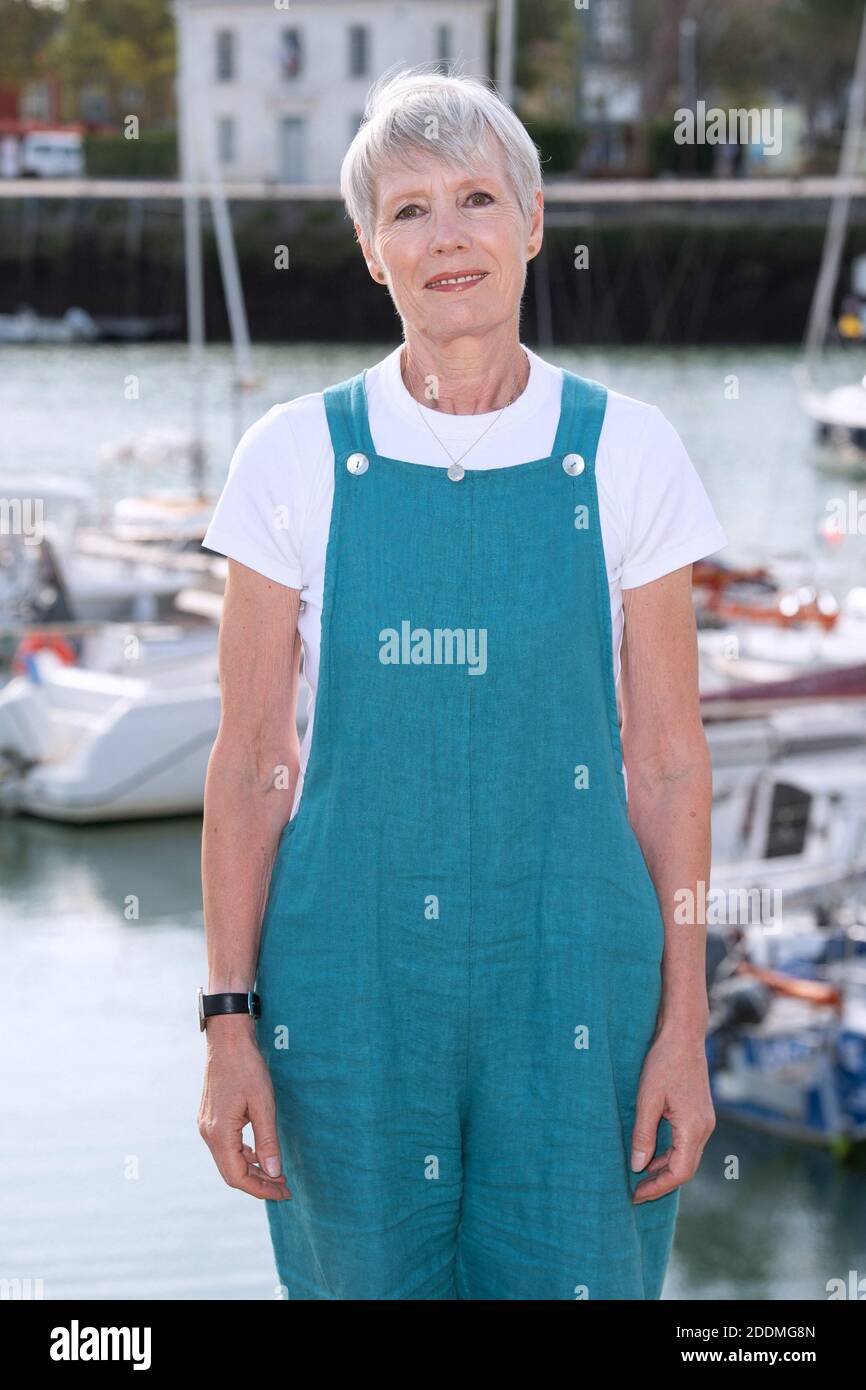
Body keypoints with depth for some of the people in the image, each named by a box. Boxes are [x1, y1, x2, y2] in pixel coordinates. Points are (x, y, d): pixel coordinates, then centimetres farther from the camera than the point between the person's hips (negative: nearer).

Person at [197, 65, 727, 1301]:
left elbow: (669, 764, 1)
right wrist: (230, 1022, -3)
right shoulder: (296, 457, 0)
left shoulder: (624, 451, 0)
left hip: (570, 975, 0)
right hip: (347, 979, 0)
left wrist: (685, 1024, -3)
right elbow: (250, 761, 1)